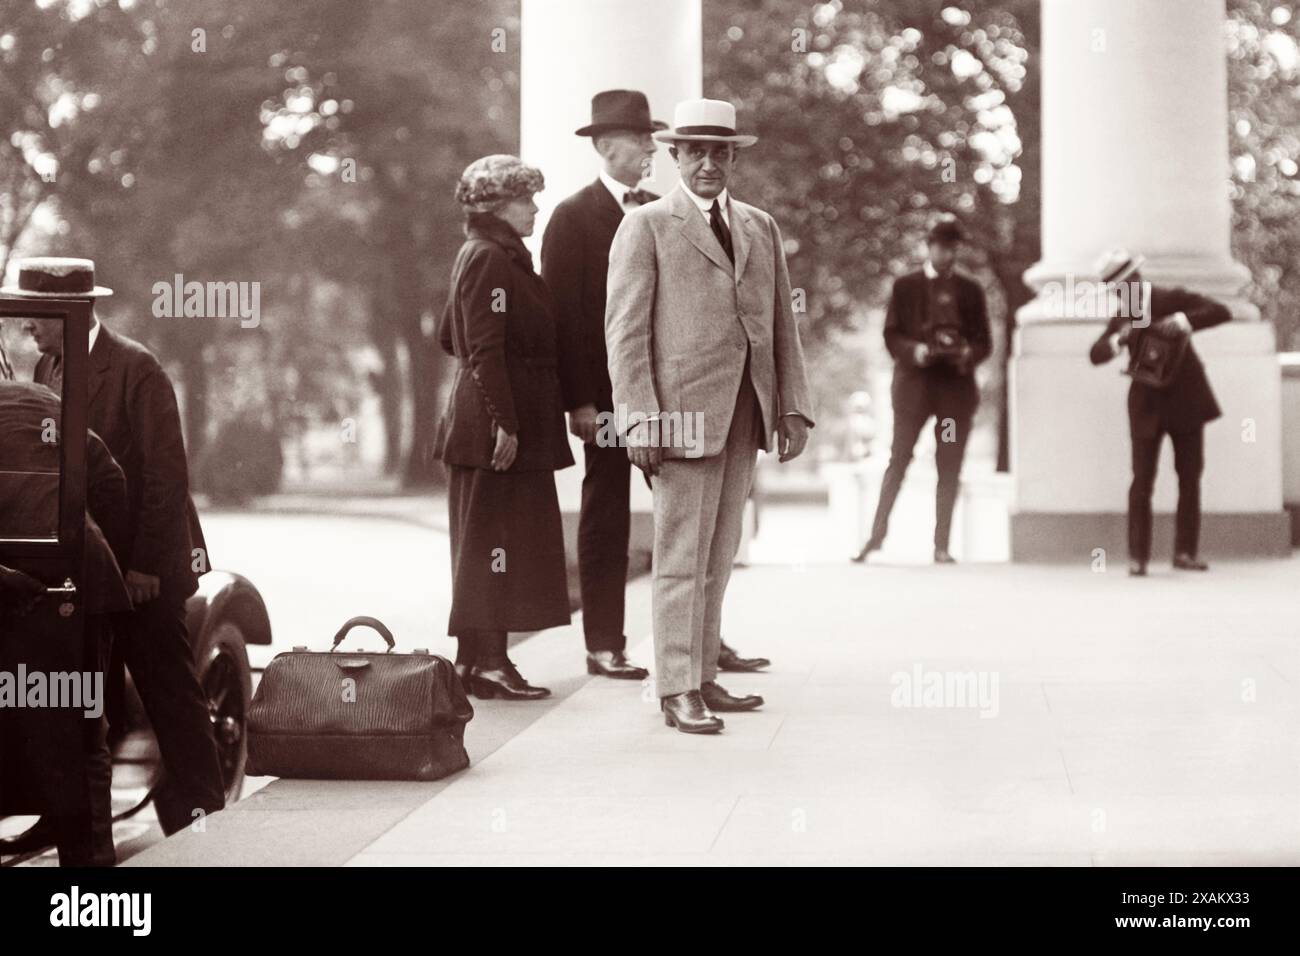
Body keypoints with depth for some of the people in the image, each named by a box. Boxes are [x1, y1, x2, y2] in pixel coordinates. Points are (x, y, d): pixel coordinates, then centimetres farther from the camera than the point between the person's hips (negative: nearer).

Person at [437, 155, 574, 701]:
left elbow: (450, 338, 24)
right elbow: (484, 348, -20)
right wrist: (504, 423, -23)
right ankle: (487, 663, -5)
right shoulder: (488, 258, -13)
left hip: (515, 422, 10)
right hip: (495, 426, -10)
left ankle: (476, 659, 15)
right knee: (493, 540, -8)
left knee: (486, 544, 11)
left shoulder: (490, 255, 18)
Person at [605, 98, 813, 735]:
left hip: (744, 415, 6)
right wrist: (640, 419, -13)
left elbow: (782, 324, 17)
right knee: (681, 556, -5)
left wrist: (794, 408, 8)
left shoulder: (760, 228, 17)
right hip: (684, 411, -5)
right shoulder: (646, 226, 1)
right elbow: (624, 330, -5)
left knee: (718, 556, 10)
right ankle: (677, 690, 0)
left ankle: (703, 677, 17)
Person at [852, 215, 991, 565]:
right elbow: (891, 336, 5)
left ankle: (941, 544, 4)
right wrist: (914, 351, -15)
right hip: (914, 381, -1)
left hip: (956, 384, 2)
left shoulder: (971, 290, 12)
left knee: (949, 467, 1)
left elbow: (984, 341, 11)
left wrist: (968, 354, -11)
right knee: (899, 458, -4)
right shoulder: (905, 286, 8)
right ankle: (877, 533, 2)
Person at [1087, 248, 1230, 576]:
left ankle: (1185, 553, 13)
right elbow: (1095, 355, 0)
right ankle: (1138, 557, -4)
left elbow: (1222, 312, -18)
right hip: (1147, 404, 2)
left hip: (1185, 400, -1)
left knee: (1190, 478, 4)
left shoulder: (1172, 300, -8)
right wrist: (1118, 340, -21)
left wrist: (1182, 321, -32)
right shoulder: (1122, 316, 4)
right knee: (1142, 481, -7)